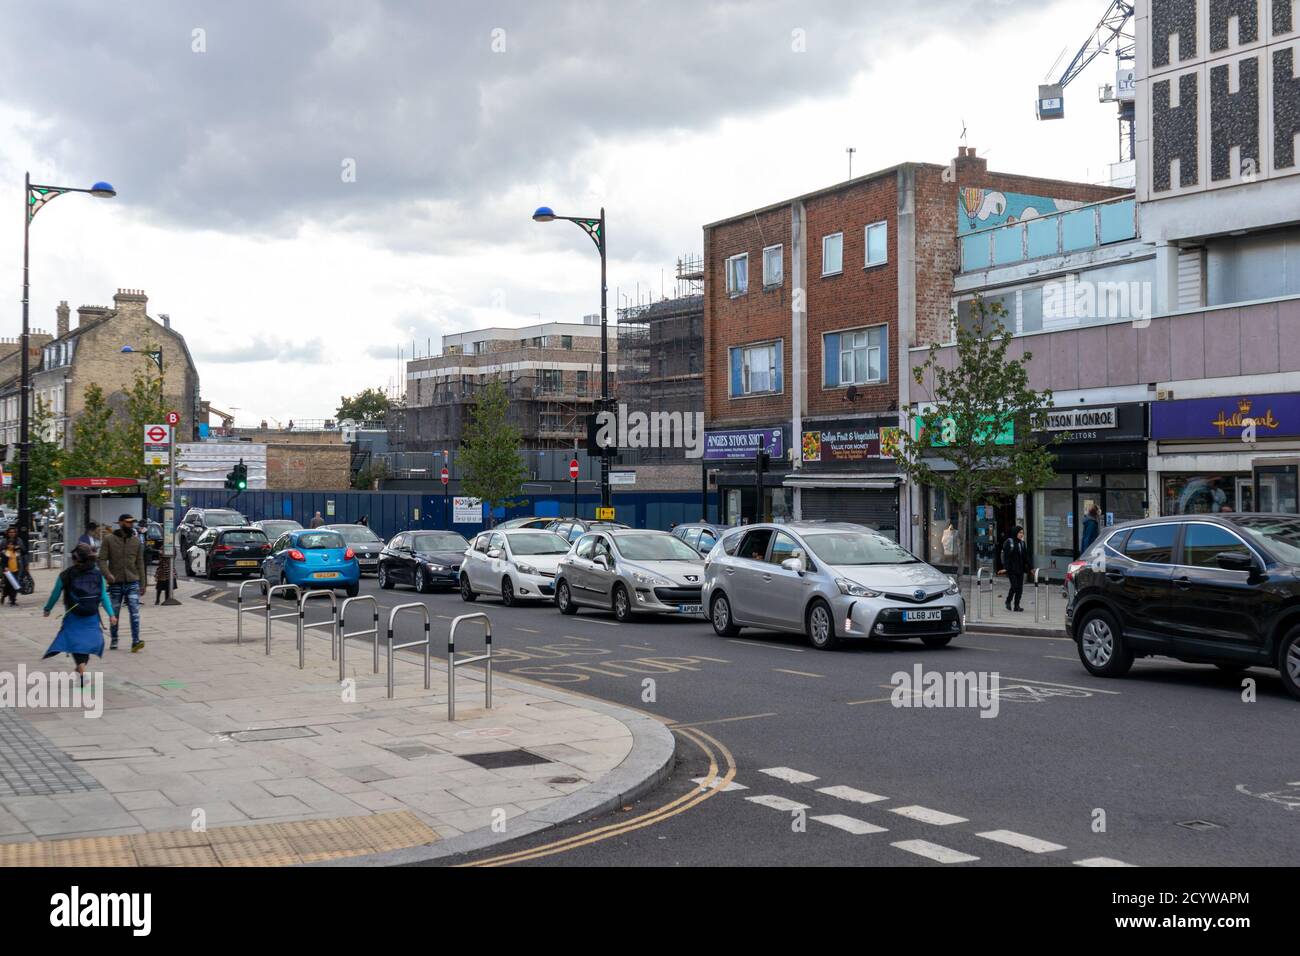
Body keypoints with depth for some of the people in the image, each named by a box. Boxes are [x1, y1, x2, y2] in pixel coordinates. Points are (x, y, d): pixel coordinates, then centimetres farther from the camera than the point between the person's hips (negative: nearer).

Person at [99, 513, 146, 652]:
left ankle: (135, 642, -14)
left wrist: (142, 583, 8)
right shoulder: (109, 540, 0)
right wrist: (107, 574, -22)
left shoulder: (136, 541, 7)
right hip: (116, 583, -1)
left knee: (134, 613, -10)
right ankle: (113, 641, 24)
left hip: (132, 583, 1)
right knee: (114, 614, 10)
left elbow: (140, 562, 10)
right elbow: (102, 559, -4)